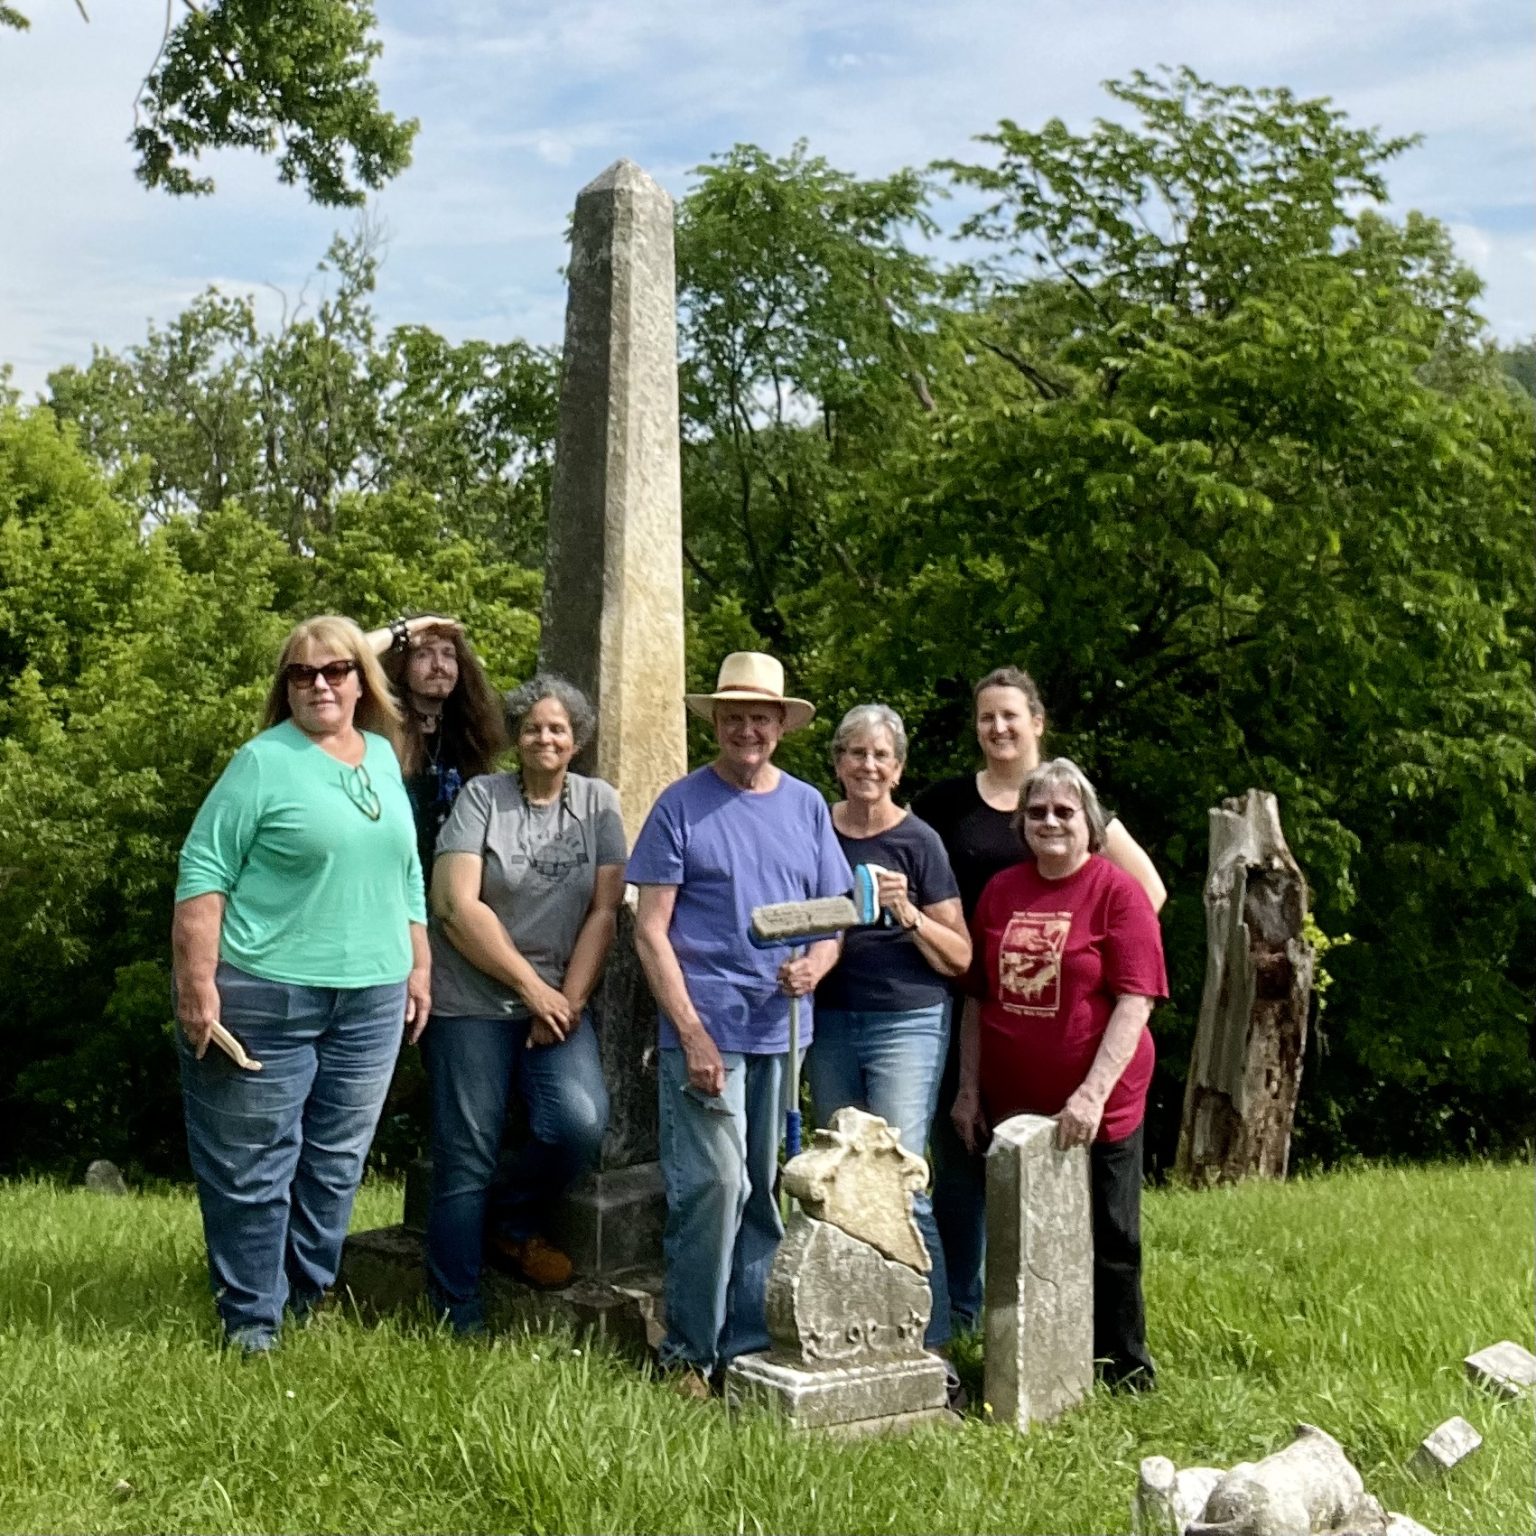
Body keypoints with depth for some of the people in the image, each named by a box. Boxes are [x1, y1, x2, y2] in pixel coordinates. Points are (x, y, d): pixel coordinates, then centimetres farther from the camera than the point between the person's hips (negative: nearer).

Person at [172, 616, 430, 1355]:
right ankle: (251, 1323, 13)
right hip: (265, 997, -5)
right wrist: (198, 985, -15)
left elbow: (406, 873, 20)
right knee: (253, 1168, 2)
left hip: (372, 1002, 5)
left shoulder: (384, 757, 12)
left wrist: (419, 966, 15)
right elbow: (203, 874, -9)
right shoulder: (264, 761, -6)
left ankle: (308, 1305, 24)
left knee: (336, 1166, 11)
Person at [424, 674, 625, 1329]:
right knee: (465, 1164, -3)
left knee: (582, 1121, -22)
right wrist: (532, 987, -10)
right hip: (473, 1003, -2)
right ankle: (459, 1328, 10)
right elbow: (456, 905, -9)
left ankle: (515, 1224, 8)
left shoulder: (598, 802, 7)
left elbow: (604, 912, 2)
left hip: (560, 1001, 2)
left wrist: (568, 1000, -8)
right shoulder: (481, 796, 0)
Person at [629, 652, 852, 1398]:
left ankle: (752, 1344, 20)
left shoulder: (806, 805, 12)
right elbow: (650, 930, -3)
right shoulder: (681, 805, 0)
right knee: (714, 1183, -10)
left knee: (770, 1191, 9)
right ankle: (690, 1354, 3)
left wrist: (815, 964, -8)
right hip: (707, 1028, -4)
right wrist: (692, 1033, -12)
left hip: (785, 1030, 5)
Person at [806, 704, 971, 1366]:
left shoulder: (918, 842, -3)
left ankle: (930, 1342, -6)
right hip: (829, 1020, 4)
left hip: (906, 1020, -4)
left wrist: (907, 913, -17)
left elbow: (960, 958, -2)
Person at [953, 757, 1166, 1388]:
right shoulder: (1001, 891, 7)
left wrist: (1093, 1092, -23)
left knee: (1107, 1240, 6)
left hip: (1097, 1105, -4)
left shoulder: (1117, 892, -8)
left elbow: (1134, 1002, -15)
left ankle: (1124, 1375, 22)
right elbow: (977, 997, 11)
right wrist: (968, 1089, 6)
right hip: (1010, 1103, 4)